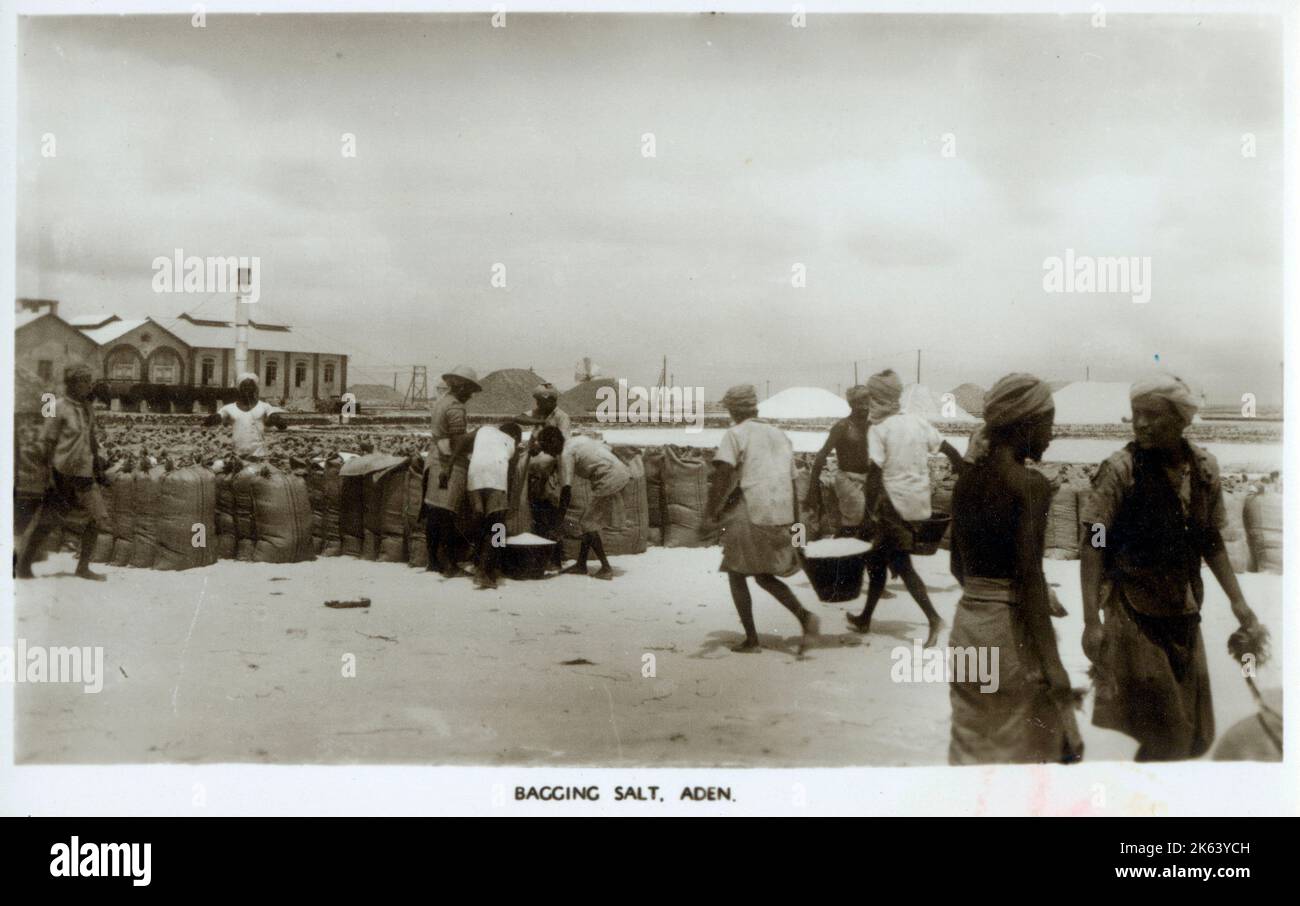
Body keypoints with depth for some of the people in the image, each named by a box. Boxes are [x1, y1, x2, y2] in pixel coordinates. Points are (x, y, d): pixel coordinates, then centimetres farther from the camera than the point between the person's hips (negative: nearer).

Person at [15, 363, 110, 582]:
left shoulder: (88, 408, 9)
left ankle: (83, 567, 13)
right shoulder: (59, 407, -11)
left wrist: (98, 469, 18)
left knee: (95, 518, 3)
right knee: (44, 522, 1)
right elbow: (48, 443, -12)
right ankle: (22, 566, 15)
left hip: (84, 474, 7)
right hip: (62, 474, -7)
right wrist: (47, 474, -15)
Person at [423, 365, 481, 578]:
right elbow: (458, 444, -17)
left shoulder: (439, 403, 14)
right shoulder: (455, 409, -14)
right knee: (449, 517, -6)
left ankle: (433, 561, 19)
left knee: (433, 516, 12)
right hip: (449, 468, -9)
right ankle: (449, 565, -4)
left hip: (433, 463, 9)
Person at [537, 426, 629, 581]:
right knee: (587, 522, 15)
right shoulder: (579, 439, 15)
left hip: (609, 480, -9)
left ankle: (606, 568, 0)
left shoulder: (566, 454, -10)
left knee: (589, 525, -2)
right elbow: (610, 450, 18)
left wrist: (559, 520, -11)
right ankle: (581, 565, 20)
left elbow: (566, 490, -15)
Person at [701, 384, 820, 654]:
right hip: (780, 516, 6)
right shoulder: (779, 434, 18)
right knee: (765, 576, 19)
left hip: (749, 513, -6)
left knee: (737, 574, 10)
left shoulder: (736, 434, -2)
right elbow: (791, 481, 18)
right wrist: (794, 523, 23)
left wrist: (709, 515, -15)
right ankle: (805, 617, -2)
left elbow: (723, 477, -14)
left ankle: (752, 640, 6)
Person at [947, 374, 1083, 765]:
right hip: (1010, 628, -7)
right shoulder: (1029, 484, -15)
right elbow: (1030, 578, -19)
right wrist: (1052, 664, -17)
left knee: (972, 749, 15)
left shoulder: (967, 479, 6)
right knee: (1030, 752, 5)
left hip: (968, 621, 7)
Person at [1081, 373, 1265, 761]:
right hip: (1133, 614, -5)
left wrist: (1240, 606, 7)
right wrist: (1091, 620, -19)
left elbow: (1211, 541, 12)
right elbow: (1093, 546, -12)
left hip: (1185, 614, 5)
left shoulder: (1204, 468, 1)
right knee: (1152, 731, -1)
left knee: (1192, 734, 13)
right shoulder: (1120, 470, -13)